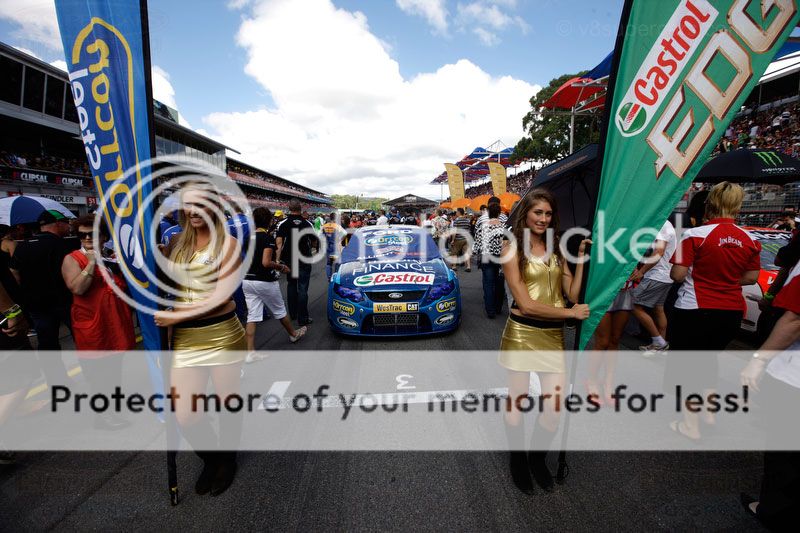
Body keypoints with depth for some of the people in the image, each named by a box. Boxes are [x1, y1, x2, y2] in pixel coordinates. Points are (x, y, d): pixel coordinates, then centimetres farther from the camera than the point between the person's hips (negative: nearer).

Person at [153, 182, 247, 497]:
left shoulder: (227, 244, -7)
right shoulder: (176, 243, 8)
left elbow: (221, 296, -15)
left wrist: (175, 317, -15)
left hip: (223, 336, -3)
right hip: (184, 340, 4)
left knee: (228, 403, 12)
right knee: (184, 415, 2)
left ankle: (227, 460, 40)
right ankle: (211, 458, 34)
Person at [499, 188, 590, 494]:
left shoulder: (556, 249, 11)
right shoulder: (512, 249, -5)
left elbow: (573, 294, 4)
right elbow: (526, 304, -12)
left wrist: (581, 258, -2)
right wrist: (572, 312, -7)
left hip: (553, 335, 4)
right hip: (521, 333, -4)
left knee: (555, 406, 3)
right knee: (516, 401, 7)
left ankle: (537, 459, 32)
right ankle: (517, 463, 33)